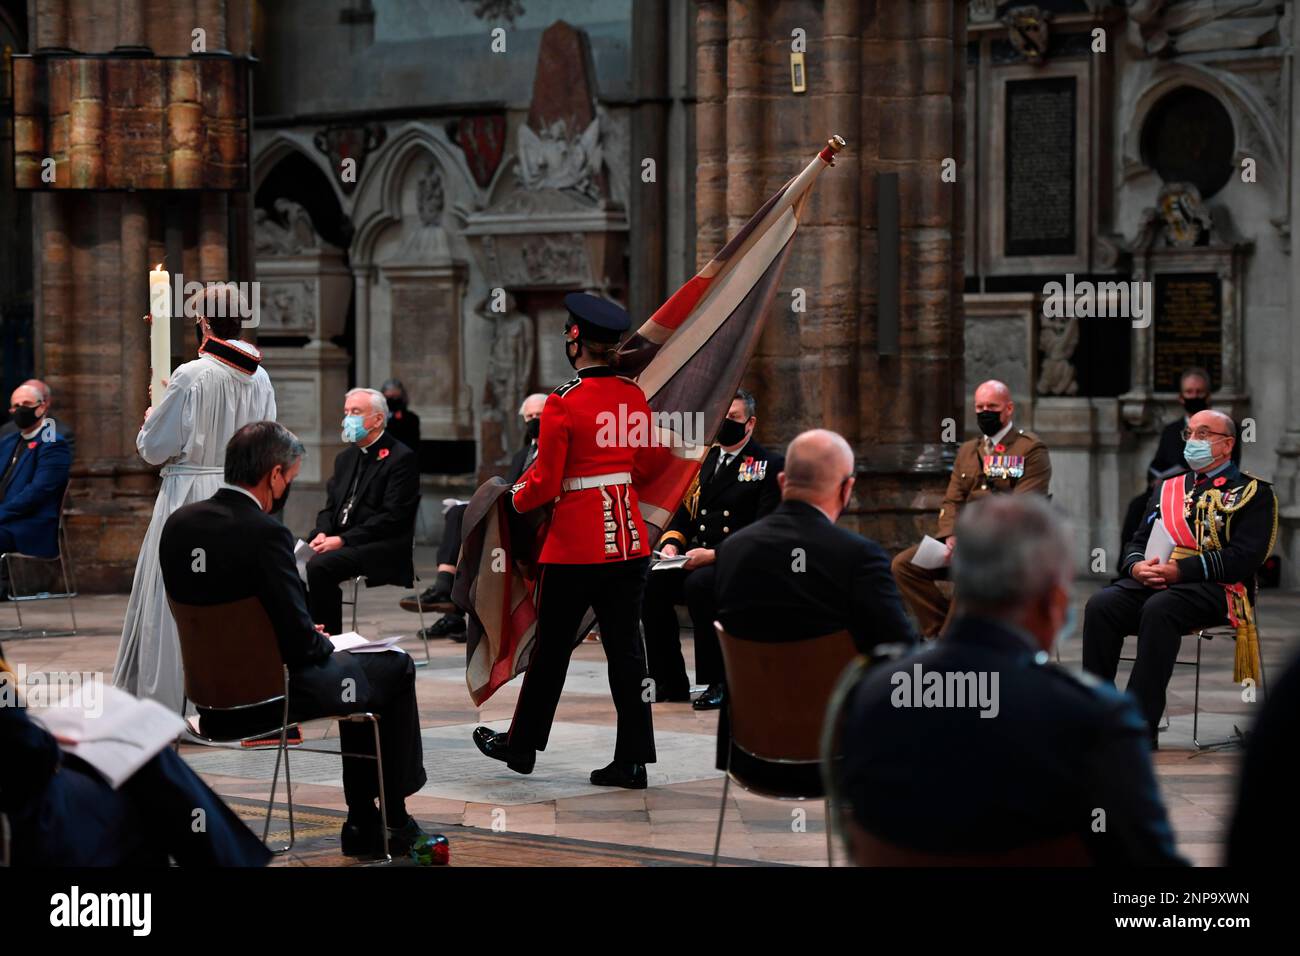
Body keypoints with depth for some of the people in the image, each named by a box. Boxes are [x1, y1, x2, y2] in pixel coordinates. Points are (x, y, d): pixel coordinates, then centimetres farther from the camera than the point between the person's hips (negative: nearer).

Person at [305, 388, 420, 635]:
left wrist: (343, 540, -18)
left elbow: (392, 517, -13)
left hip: (382, 549, -7)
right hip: (337, 541, 7)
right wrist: (322, 533, -4)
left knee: (320, 566, -30)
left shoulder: (401, 458, -5)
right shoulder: (346, 458, 21)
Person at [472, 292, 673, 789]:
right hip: (628, 536, 5)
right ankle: (632, 760, 6)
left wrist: (518, 497, 8)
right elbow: (655, 459, 14)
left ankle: (522, 745, 24)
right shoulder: (633, 394, 3)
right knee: (625, 647, 7)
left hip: (575, 542, -5)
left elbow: (545, 483, -12)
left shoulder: (563, 402, -14)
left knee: (552, 648, 9)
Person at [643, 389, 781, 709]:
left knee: (699, 584, -37)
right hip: (696, 560, 6)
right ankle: (670, 682, -11)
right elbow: (684, 513, 20)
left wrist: (714, 554, -20)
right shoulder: (703, 461, 19)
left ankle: (719, 683, -24)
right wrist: (671, 543, -3)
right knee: (650, 583, -22)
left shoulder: (770, 466, -1)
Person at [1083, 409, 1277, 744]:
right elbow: (1137, 543, 21)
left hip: (1214, 588, -5)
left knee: (1159, 609, -37)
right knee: (1100, 605, -26)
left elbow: (1246, 556, -8)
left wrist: (1179, 570, -17)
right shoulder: (1167, 488, 26)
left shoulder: (1253, 492, 7)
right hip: (1151, 581, 5)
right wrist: (1137, 566, -6)